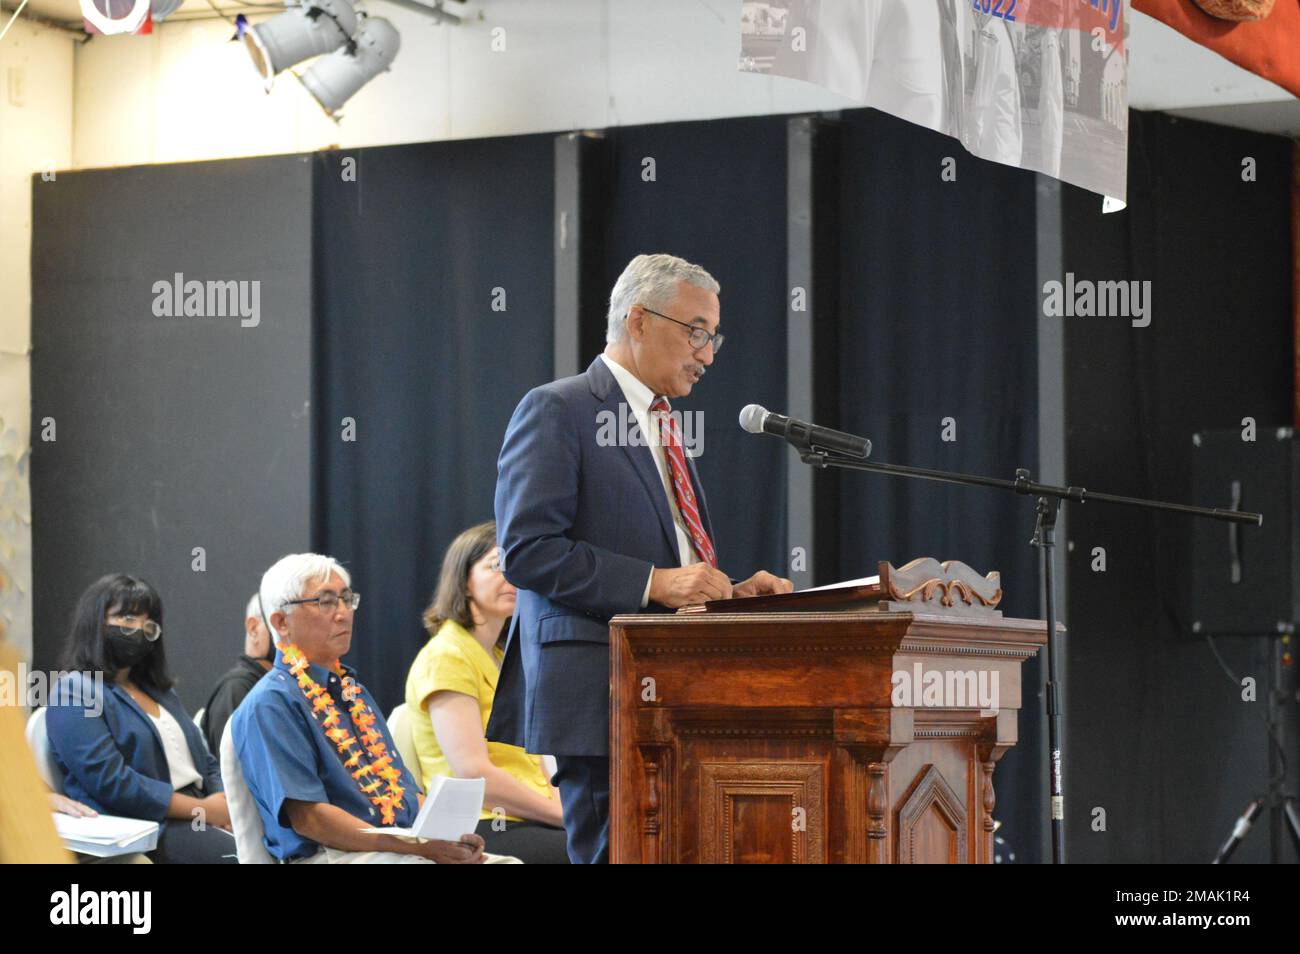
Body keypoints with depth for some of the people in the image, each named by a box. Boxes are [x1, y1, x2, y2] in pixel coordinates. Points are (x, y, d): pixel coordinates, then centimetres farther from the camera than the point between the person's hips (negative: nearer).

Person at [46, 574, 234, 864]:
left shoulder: (158, 690, 25)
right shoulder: (74, 692, -2)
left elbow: (205, 762, 22)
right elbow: (111, 782, -14)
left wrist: (225, 804, -2)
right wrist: (203, 809, -14)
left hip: (197, 816, 8)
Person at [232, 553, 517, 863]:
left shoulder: (350, 688, 24)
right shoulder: (268, 706, -3)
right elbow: (307, 817, -13)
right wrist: (419, 847, -18)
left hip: (410, 843, 7)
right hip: (330, 854, -7)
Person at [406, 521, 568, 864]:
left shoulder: (503, 660, 25)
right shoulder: (446, 656, -4)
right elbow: (475, 775, -14)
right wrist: (567, 815, -12)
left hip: (528, 822, 8)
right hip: (483, 831, -8)